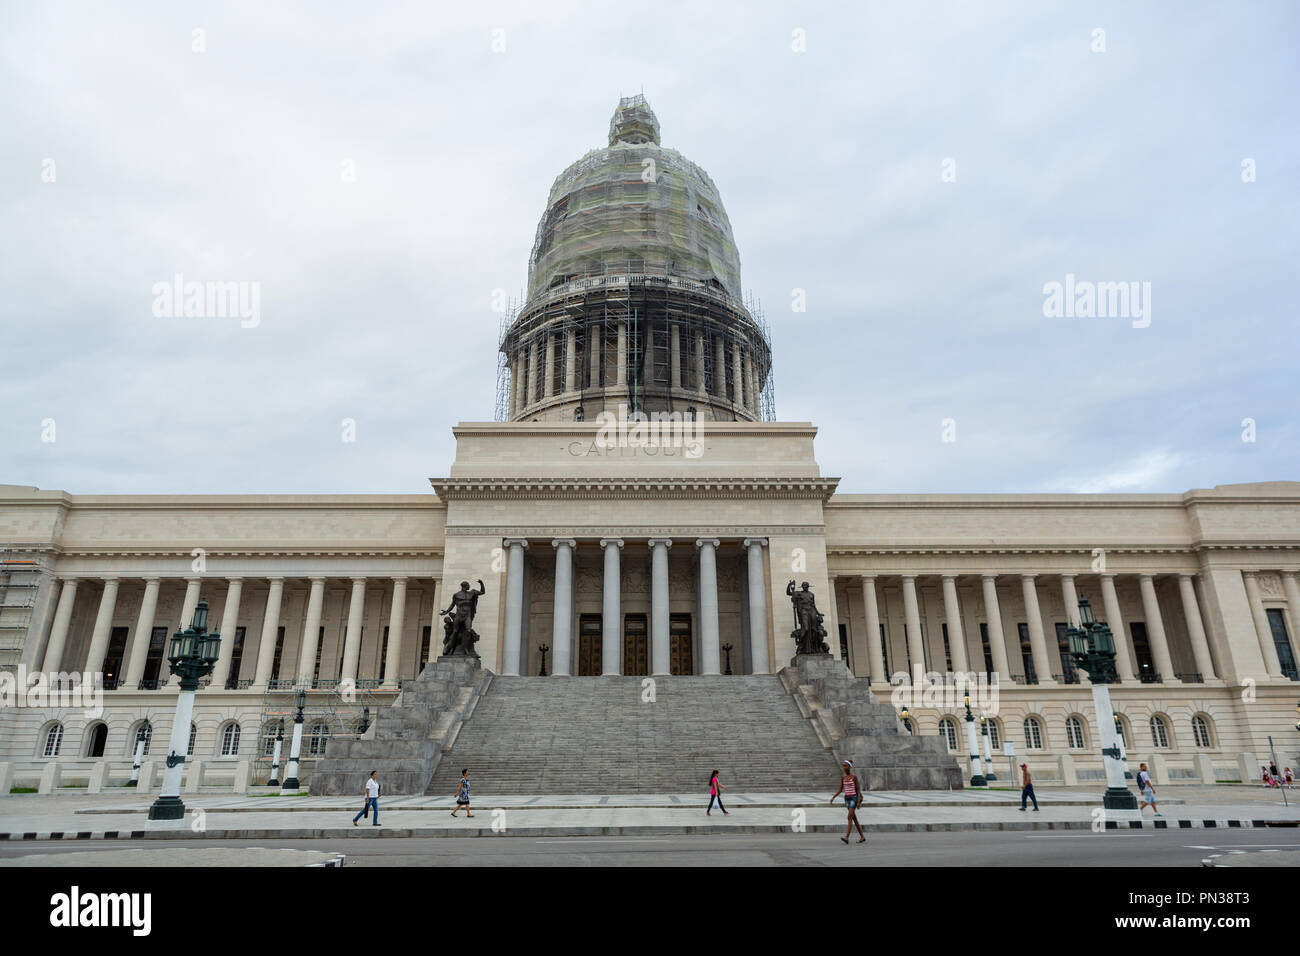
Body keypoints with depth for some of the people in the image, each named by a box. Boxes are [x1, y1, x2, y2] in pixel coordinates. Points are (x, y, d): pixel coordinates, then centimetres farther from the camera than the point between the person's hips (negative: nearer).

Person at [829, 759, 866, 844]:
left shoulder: (854, 776, -9)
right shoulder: (843, 777, 7)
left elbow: (858, 790, -8)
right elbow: (840, 790, 9)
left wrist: (859, 802, -15)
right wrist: (833, 797, -2)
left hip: (854, 798, -7)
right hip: (847, 798, 7)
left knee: (850, 818, -16)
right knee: (854, 819, 12)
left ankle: (846, 838, -24)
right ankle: (862, 837, 23)